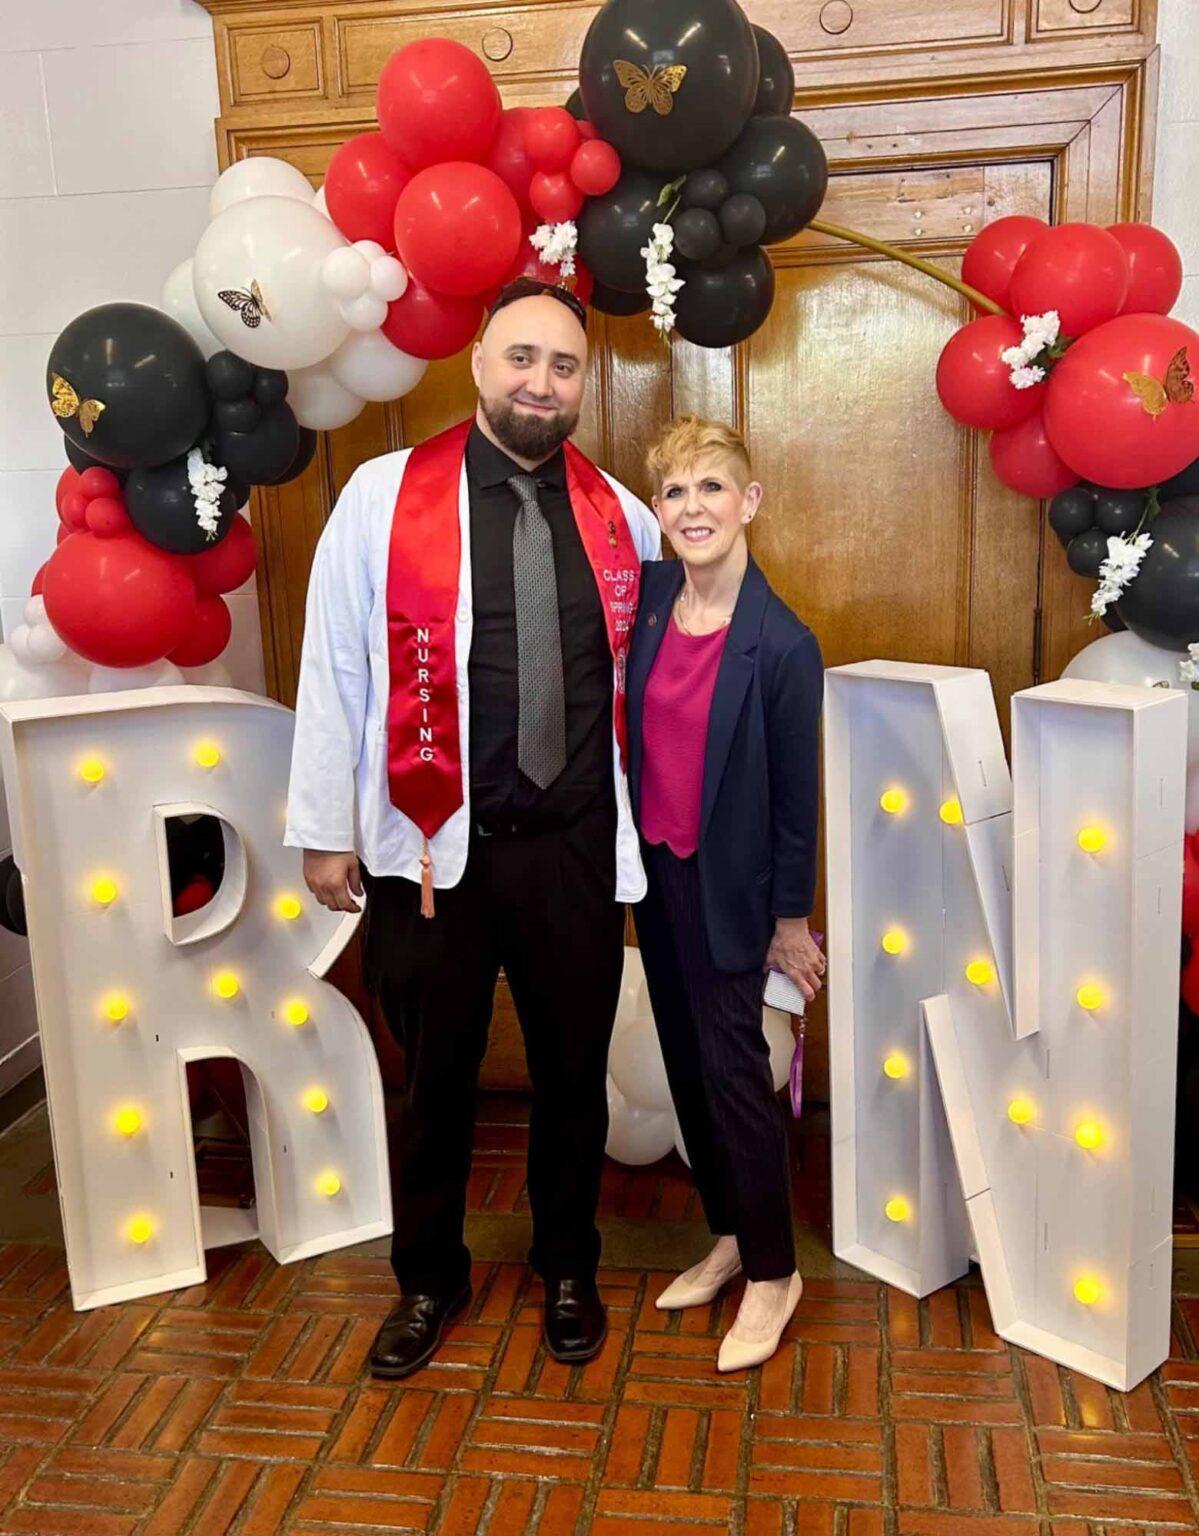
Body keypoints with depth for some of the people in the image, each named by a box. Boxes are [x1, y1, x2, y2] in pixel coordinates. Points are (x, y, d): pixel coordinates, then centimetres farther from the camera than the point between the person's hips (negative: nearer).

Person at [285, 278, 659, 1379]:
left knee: (573, 1070, 15)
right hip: (432, 844, -2)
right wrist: (326, 831, -2)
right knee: (434, 1076, 13)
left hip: (576, 845, 3)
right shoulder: (385, 495, -3)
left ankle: (568, 1270, 39)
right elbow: (335, 669, -2)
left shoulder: (618, 513, 5)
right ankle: (429, 1279, 36)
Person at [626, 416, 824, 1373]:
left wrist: (791, 919, -6)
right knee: (686, 1061, 16)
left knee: (732, 1068, 3)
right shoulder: (649, 597, -5)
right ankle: (729, 1237, 36)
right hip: (654, 864, 7)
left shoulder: (782, 645, -20)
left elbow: (794, 792, -12)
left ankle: (773, 1272, 23)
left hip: (727, 882, -6)